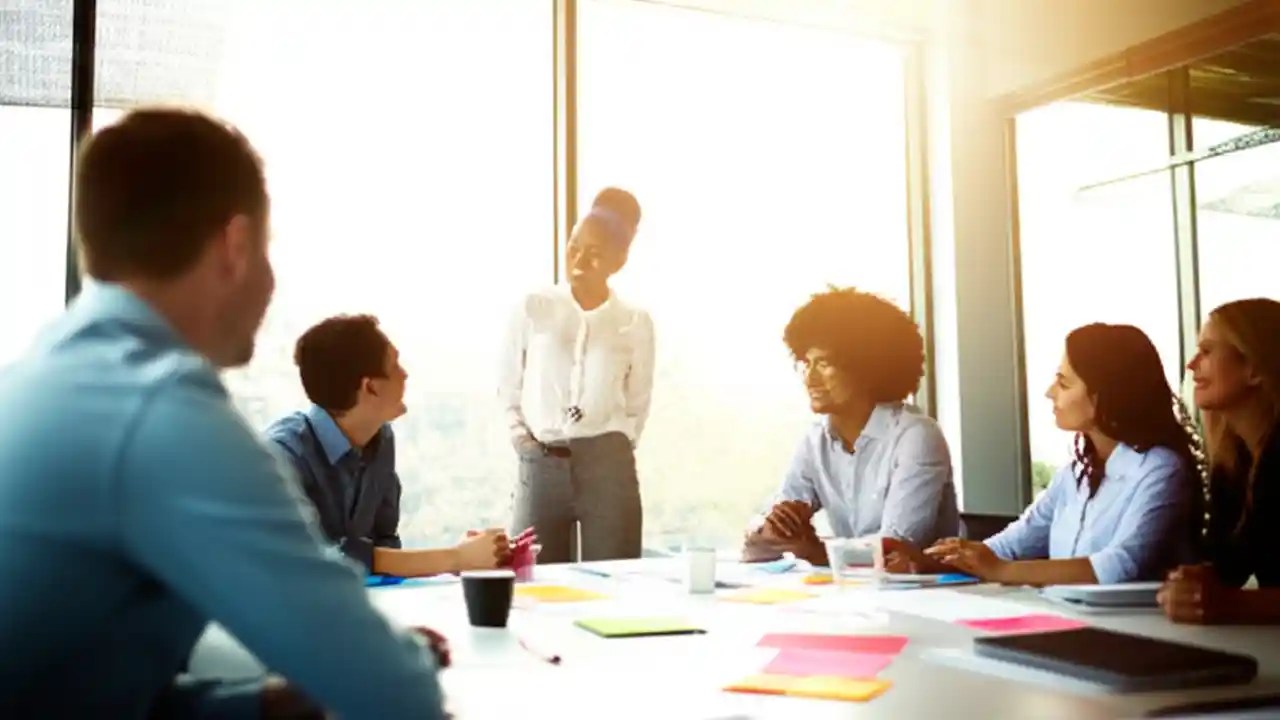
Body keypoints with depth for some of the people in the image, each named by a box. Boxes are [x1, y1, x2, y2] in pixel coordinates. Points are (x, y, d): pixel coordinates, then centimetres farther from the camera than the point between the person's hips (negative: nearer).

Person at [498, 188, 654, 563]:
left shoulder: (635, 322, 3)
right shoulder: (534, 308, 2)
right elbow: (507, 387, 10)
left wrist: (614, 444, 2)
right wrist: (521, 437, 1)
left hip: (608, 466, 0)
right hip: (540, 466, 0)